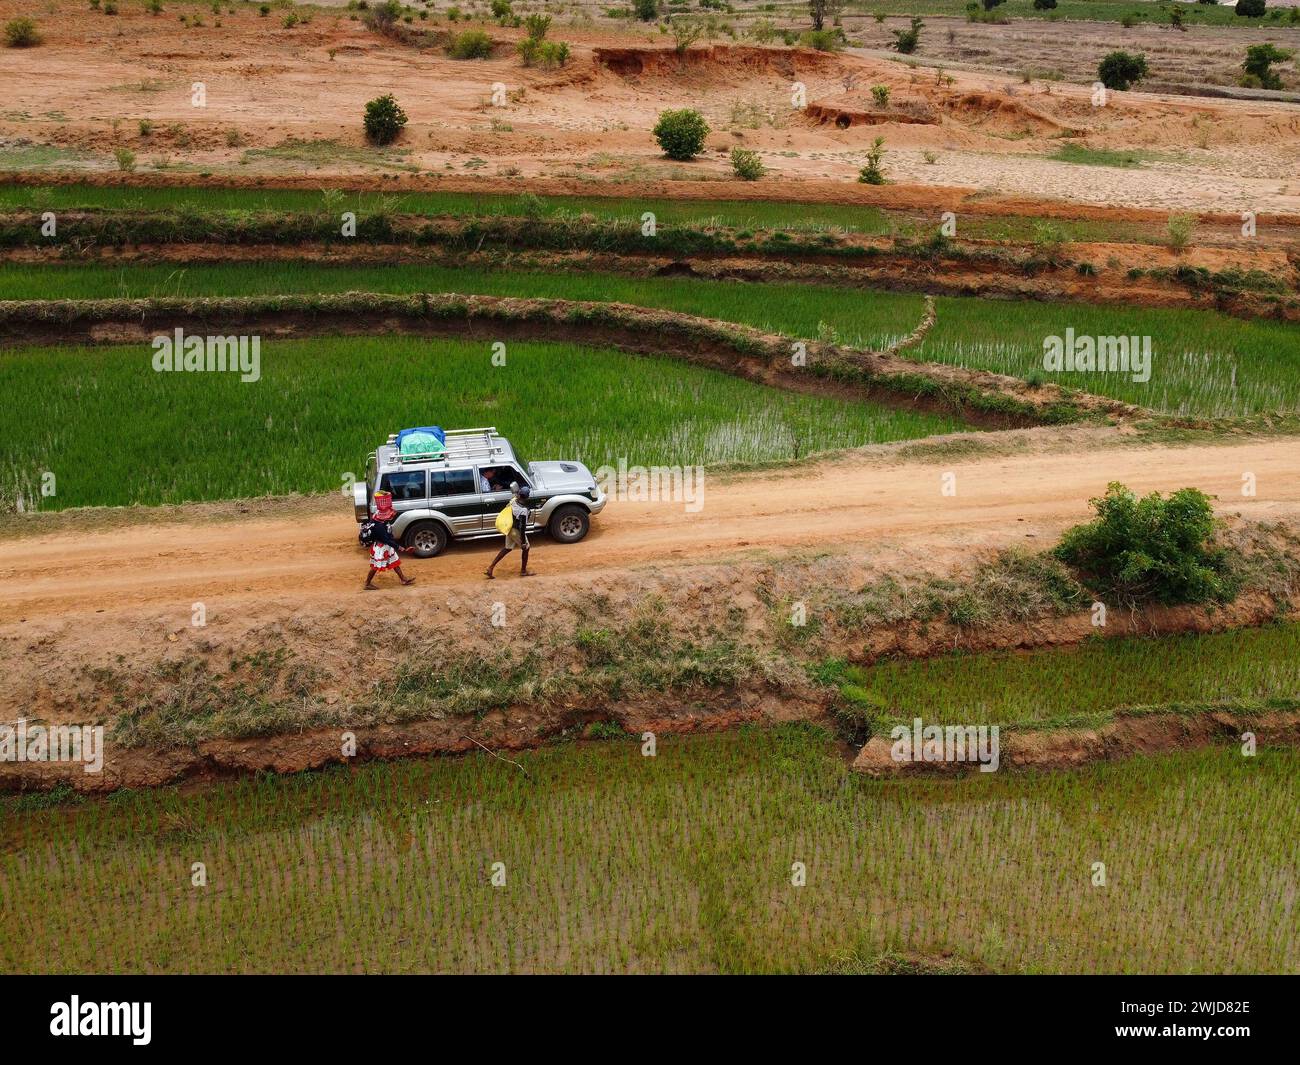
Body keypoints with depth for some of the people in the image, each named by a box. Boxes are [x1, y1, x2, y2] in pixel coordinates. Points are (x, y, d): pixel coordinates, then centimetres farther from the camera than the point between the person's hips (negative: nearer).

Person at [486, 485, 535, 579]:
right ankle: (523, 571, 29)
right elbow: (522, 527, -26)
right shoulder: (523, 510, -32)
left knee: (507, 548, 22)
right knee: (526, 548, 17)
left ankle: (491, 567, 18)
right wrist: (523, 541, -18)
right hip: (517, 531, -7)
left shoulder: (513, 500, -14)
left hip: (509, 528, 7)